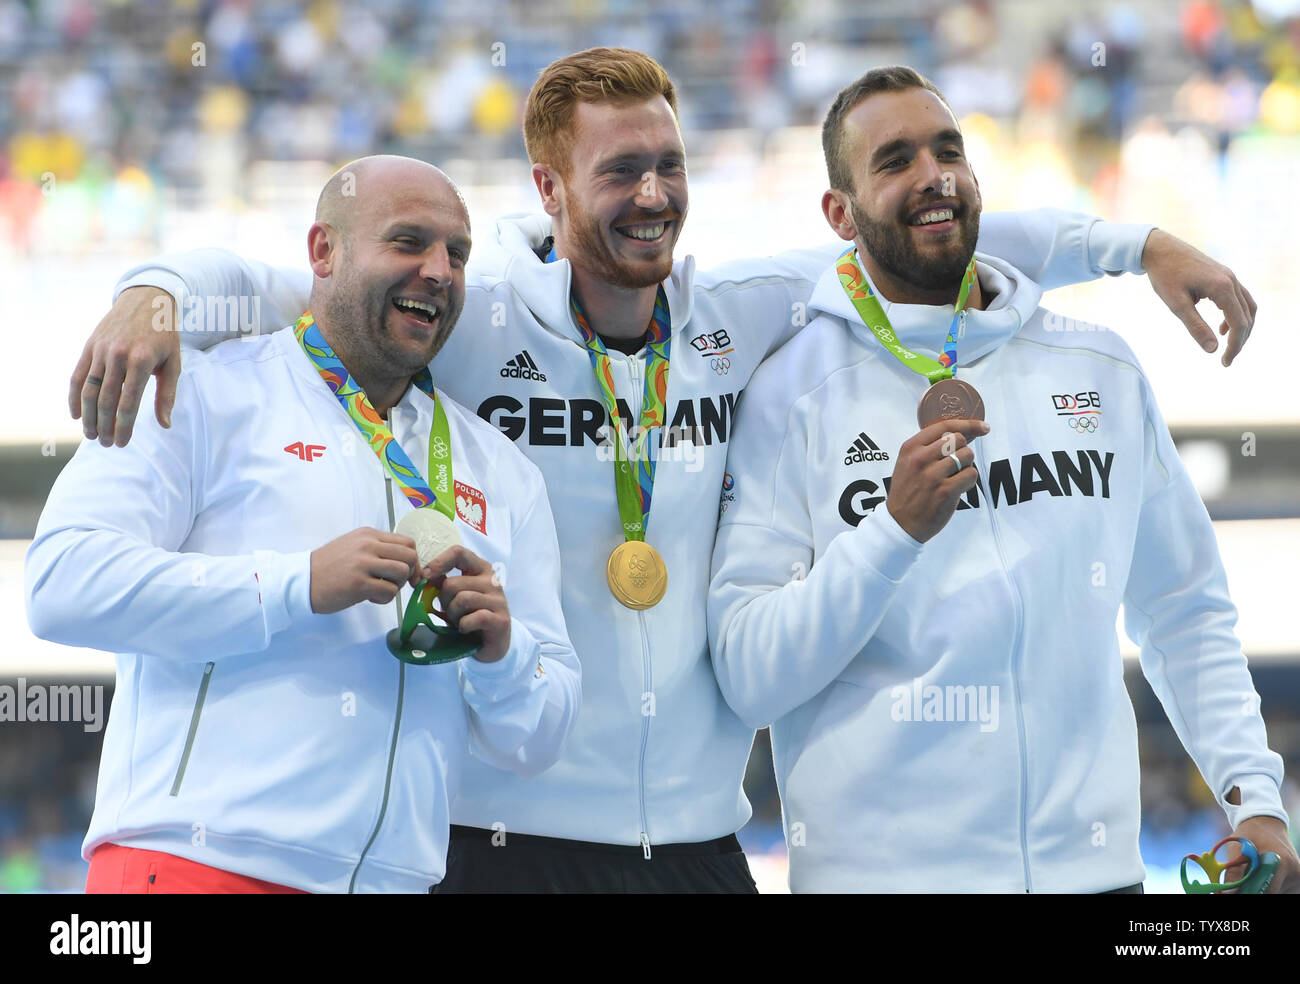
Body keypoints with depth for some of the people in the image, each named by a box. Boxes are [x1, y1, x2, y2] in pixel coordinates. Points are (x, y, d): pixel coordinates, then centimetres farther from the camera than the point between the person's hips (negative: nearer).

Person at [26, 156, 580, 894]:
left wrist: (500, 657, -6)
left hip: (393, 874, 5)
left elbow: (536, 743, 17)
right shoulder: (208, 394, 4)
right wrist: (302, 585, -15)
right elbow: (63, 584, -10)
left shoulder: (505, 477, 18)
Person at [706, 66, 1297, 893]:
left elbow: (1187, 616, 14)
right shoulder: (791, 395, -2)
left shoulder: (1101, 371, 9)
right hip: (876, 863, -3)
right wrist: (897, 532, -19)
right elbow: (749, 677, -9)